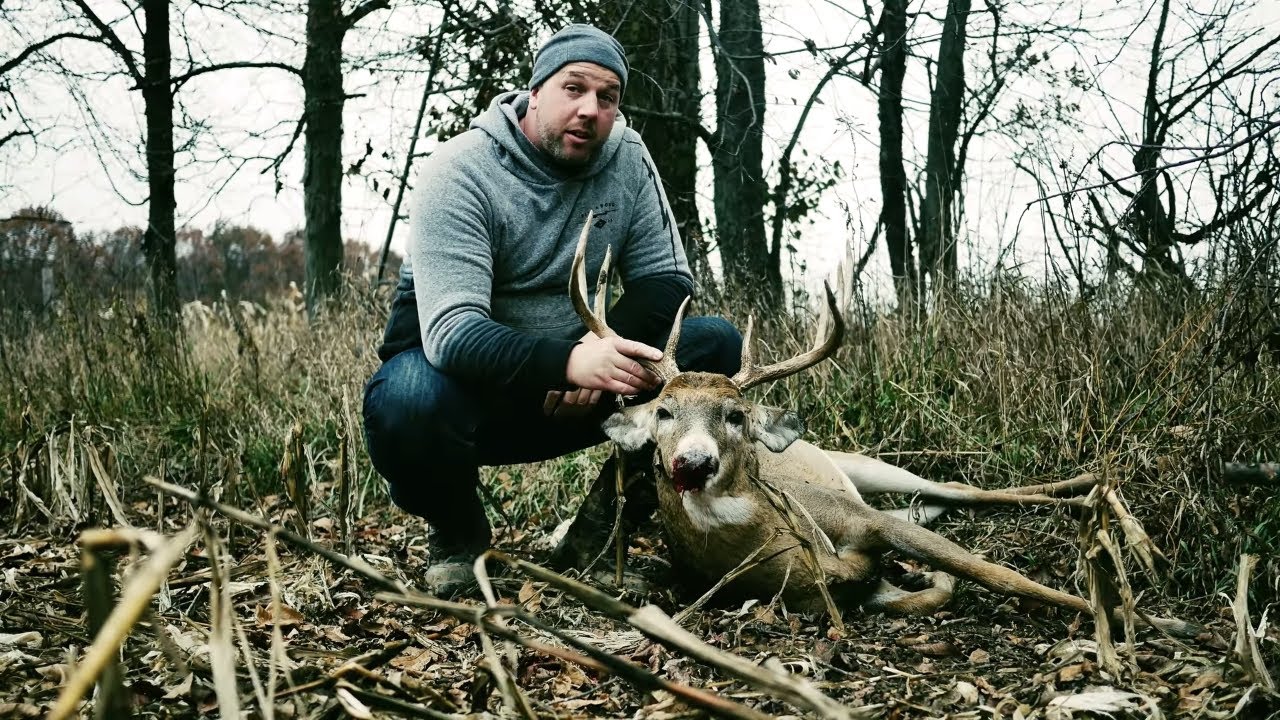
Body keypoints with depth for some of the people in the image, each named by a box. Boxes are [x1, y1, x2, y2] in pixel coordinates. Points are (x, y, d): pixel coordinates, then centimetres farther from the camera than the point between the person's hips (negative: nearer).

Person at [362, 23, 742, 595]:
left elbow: (666, 280, -4)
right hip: (471, 376, -4)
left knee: (716, 346, -15)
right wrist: (570, 361, -48)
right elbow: (452, 331, -31)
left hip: (569, 394, 4)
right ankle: (457, 532, -4)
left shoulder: (626, 158, -5)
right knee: (409, 402, -39)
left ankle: (604, 522, -3)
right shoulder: (460, 172, -20)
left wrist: (604, 349, -26)